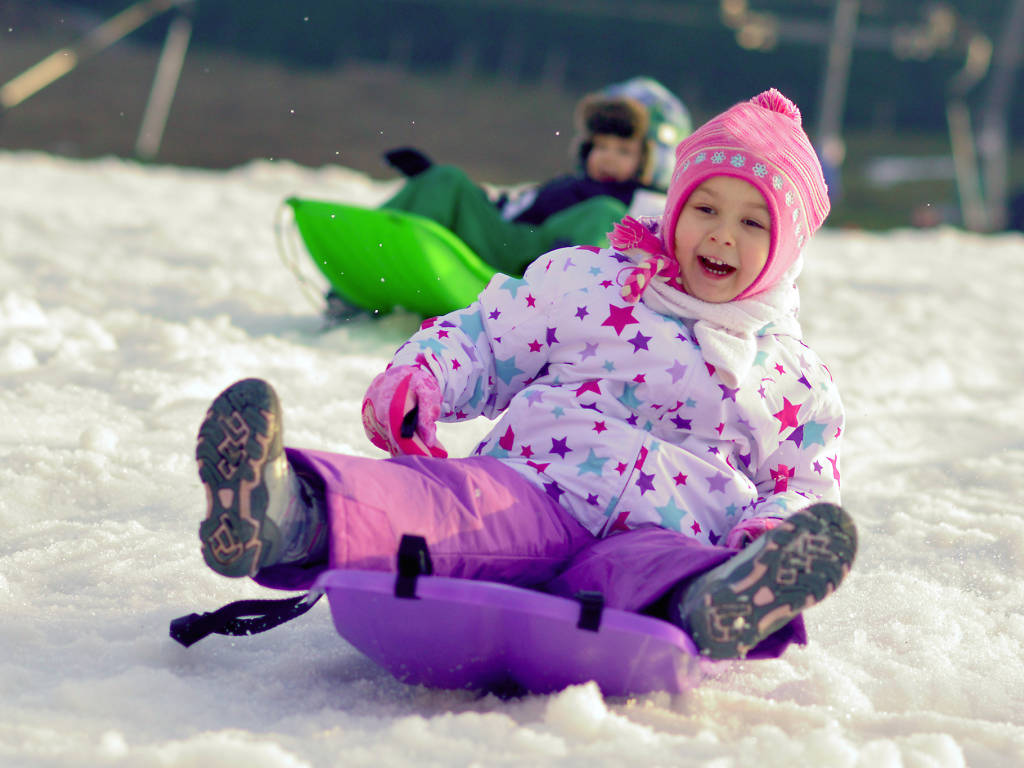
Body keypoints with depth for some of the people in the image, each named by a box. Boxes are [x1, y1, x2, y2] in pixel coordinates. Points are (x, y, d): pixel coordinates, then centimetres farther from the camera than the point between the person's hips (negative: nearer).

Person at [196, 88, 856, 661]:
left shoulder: (798, 380, 22)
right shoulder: (589, 282, 21)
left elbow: (805, 489, 20)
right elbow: (484, 339, 23)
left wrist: (771, 529, -6)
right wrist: (416, 378, 0)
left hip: (666, 532, 0)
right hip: (535, 491, 0)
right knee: (451, 497, -37)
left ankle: (703, 610, -79)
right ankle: (294, 515, -67)